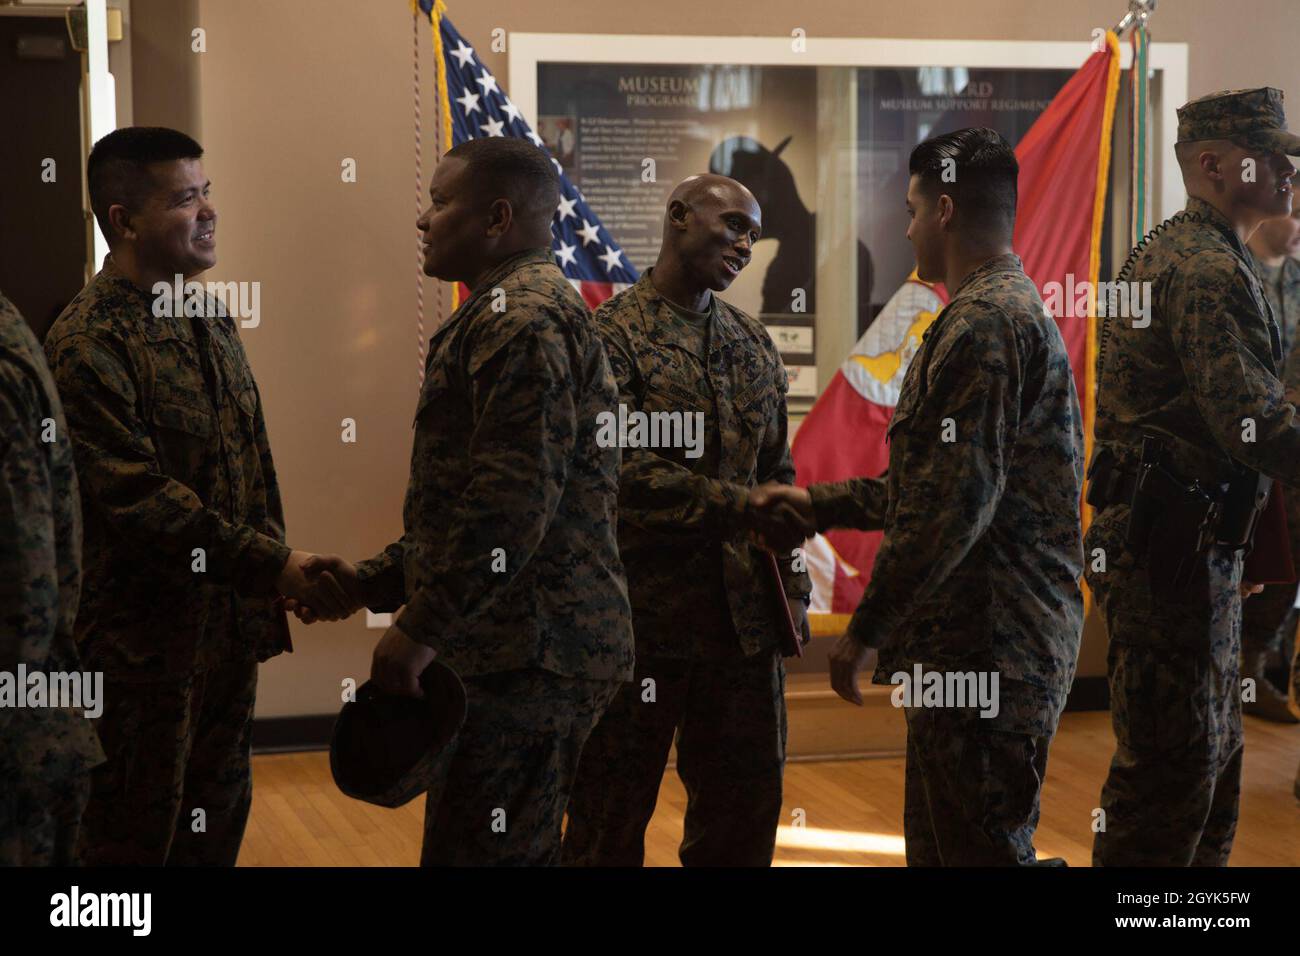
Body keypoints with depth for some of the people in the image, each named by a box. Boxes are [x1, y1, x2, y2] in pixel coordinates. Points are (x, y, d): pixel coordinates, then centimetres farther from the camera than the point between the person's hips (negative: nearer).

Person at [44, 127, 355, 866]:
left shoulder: (212, 321, 10)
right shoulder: (89, 344, -17)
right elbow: (142, 499, -23)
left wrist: (277, 578, 11)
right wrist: (277, 567, -24)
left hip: (232, 620, 8)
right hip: (146, 637, -7)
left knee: (219, 819, 16)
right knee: (139, 834, 5)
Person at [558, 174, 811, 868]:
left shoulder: (754, 344, 13)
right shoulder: (611, 335, -8)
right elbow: (624, 473, -19)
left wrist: (791, 591, 9)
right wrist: (740, 506, -25)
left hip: (744, 622, 6)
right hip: (640, 624, -6)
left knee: (746, 811, 12)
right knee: (612, 819, 5)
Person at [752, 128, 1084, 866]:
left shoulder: (983, 323, -15)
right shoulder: (1017, 308, 18)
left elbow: (956, 503, -22)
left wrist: (866, 632, -17)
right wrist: (817, 505, 22)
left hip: (989, 650, -10)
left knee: (982, 847, -5)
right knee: (938, 842, 16)